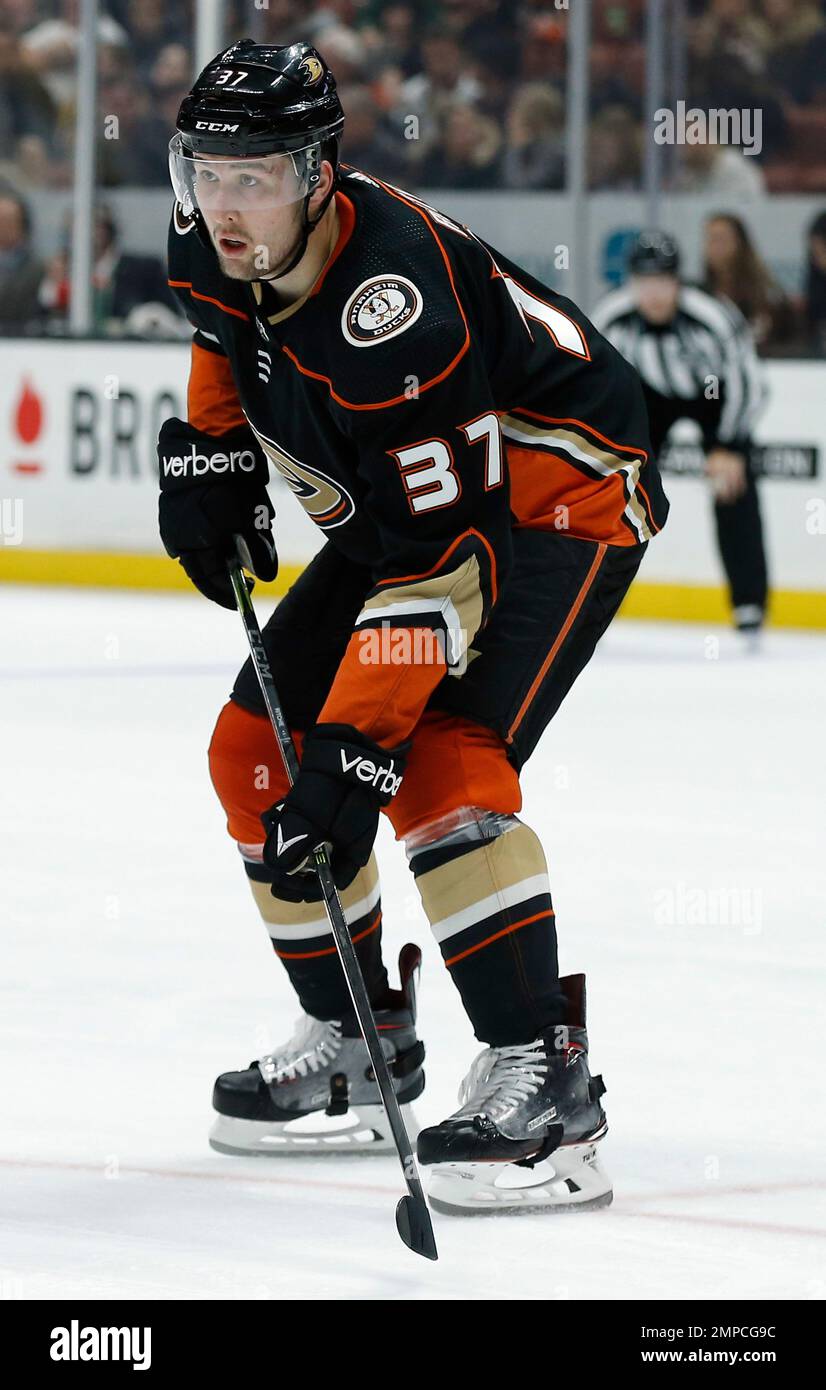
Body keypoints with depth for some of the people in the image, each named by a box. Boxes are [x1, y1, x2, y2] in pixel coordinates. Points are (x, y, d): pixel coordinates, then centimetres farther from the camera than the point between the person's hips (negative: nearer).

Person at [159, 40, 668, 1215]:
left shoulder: (395, 313, -37)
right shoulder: (212, 241, -13)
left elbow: (441, 560, -37)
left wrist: (358, 746, -38)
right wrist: (209, 449, 5)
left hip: (563, 491, -9)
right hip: (392, 502, 9)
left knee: (439, 762, -28)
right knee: (256, 753, 4)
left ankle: (542, 1074, -27)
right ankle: (359, 1041, 17)